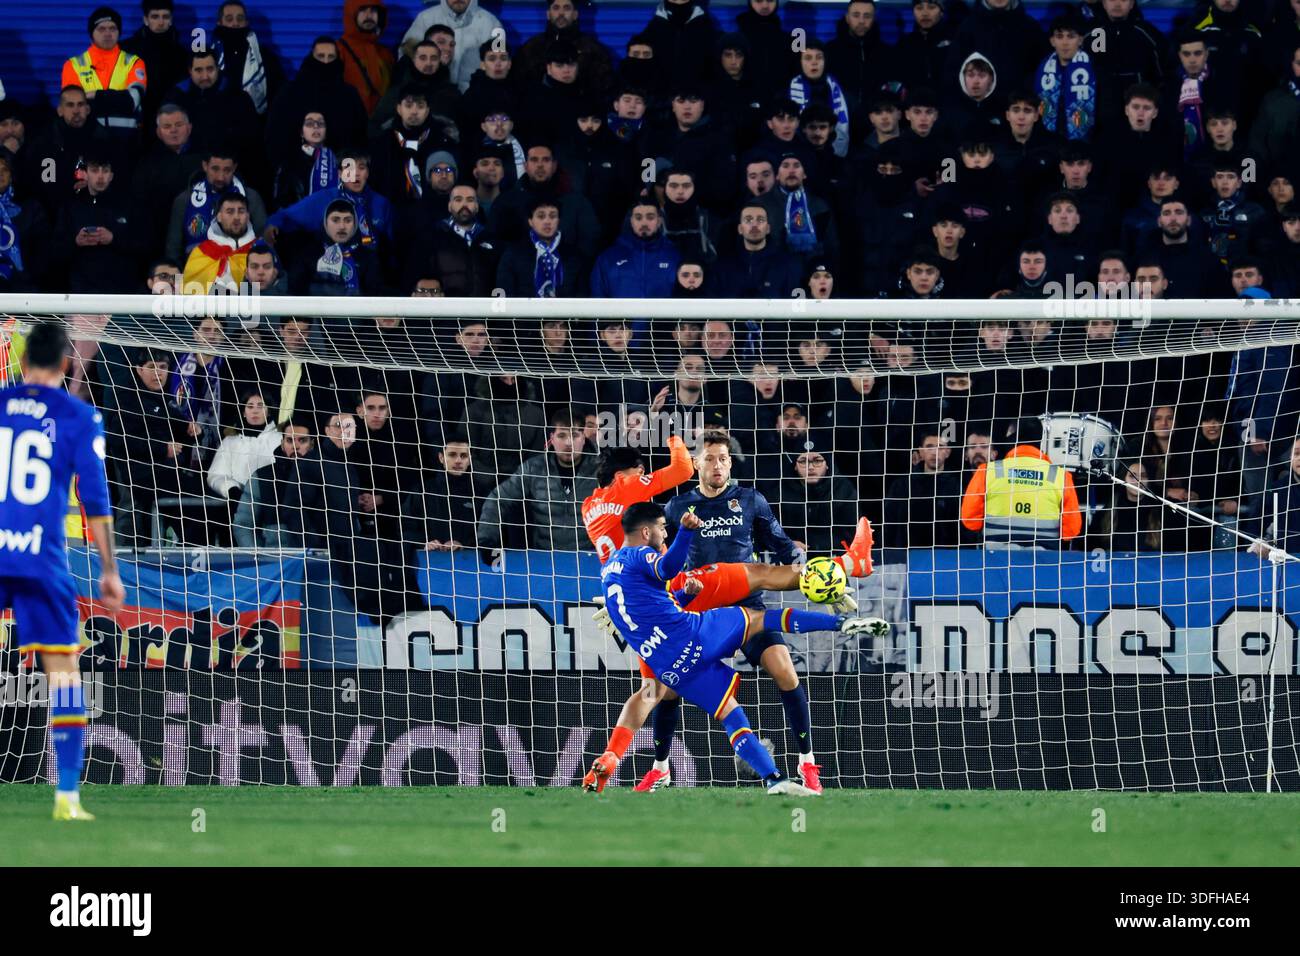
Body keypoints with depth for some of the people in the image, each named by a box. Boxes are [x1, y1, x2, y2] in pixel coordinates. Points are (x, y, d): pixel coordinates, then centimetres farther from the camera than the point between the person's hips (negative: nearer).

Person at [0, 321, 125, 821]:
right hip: (41, 560, -2)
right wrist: (110, 570, 6)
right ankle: (66, 795, -2)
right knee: (64, 669, 4)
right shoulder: (79, 417, 2)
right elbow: (95, 498, -1)